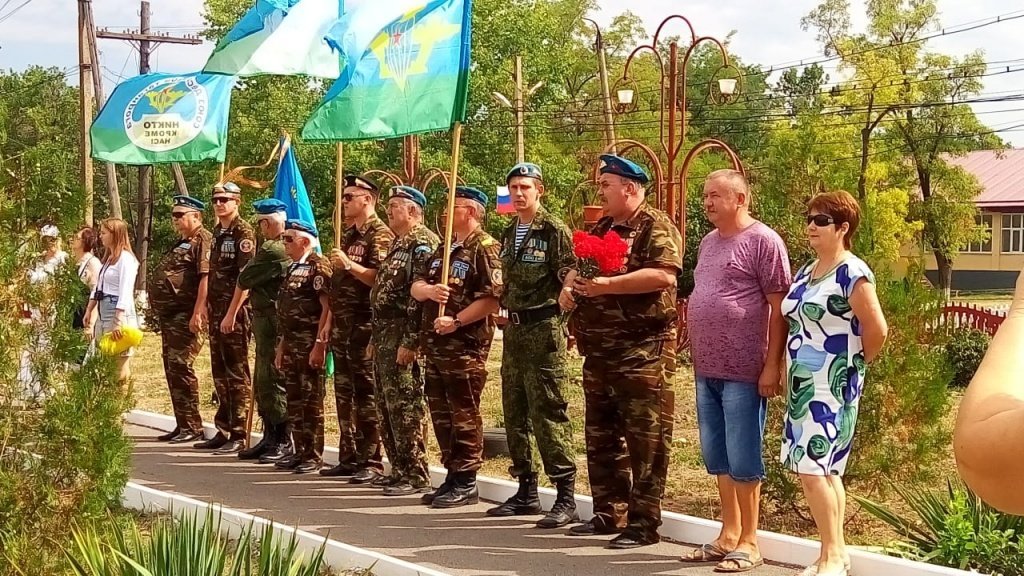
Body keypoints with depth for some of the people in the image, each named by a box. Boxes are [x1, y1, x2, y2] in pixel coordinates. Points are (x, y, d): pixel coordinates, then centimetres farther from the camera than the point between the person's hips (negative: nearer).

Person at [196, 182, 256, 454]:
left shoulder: (243, 232, -10)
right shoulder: (217, 232, 15)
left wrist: (232, 313, -20)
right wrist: (207, 309, 14)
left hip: (236, 312, -9)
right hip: (217, 310, 9)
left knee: (237, 375, -5)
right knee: (220, 374, 13)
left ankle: (238, 436, -2)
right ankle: (223, 431, 20)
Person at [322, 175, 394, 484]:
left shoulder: (380, 235, -9)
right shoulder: (348, 235, 19)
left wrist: (349, 265, -26)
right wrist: (329, 326, 21)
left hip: (365, 326, -9)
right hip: (342, 326, 9)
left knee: (366, 394, -9)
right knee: (344, 394, 11)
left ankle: (372, 463, -7)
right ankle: (349, 458, 17)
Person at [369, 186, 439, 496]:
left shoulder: (423, 243, -13)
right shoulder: (398, 243, 20)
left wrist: (410, 341, -25)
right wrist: (376, 337, 21)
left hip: (403, 335, -11)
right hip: (384, 332, 11)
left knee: (405, 406, -9)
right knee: (386, 404, 12)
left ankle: (416, 476, -5)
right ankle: (400, 470, 19)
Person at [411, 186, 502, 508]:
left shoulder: (485, 248, -9)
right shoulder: (443, 249, 18)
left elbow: (492, 298, -18)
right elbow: (415, 287, 12)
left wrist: (456, 321, -21)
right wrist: (429, 290, -11)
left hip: (466, 345, -9)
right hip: (435, 344, 9)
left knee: (464, 413, -4)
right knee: (440, 412, 12)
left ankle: (466, 483, 1)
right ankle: (452, 475, 20)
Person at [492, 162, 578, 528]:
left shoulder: (554, 230, -7)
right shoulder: (509, 233, 16)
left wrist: (563, 319, -25)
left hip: (543, 328, -8)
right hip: (514, 329, 8)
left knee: (549, 413, -10)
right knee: (515, 413, 11)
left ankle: (566, 499, -7)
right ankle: (527, 492, 21)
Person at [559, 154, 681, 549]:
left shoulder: (656, 228, -8)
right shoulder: (600, 229, 18)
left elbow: (663, 275, -22)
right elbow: (577, 267, 26)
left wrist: (608, 285, -24)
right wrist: (569, 288, 2)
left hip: (643, 353, -9)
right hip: (599, 353, 9)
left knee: (645, 441, -5)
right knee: (601, 438, 13)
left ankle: (644, 524, -2)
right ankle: (608, 513, 23)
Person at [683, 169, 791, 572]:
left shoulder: (763, 241, -8)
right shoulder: (708, 243, 16)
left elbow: (779, 308, -11)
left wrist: (772, 365, -16)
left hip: (744, 372, -8)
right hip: (707, 370, 8)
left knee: (743, 460, -2)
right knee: (718, 459, 13)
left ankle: (748, 542, 7)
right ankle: (728, 535, 22)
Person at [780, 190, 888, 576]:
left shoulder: (851, 273, -14)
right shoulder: (805, 273, 12)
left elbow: (877, 330, -18)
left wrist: (857, 364, -3)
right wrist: (788, 377, 11)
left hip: (832, 388, -9)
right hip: (803, 386, 9)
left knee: (812, 470, -13)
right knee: (826, 471, 11)